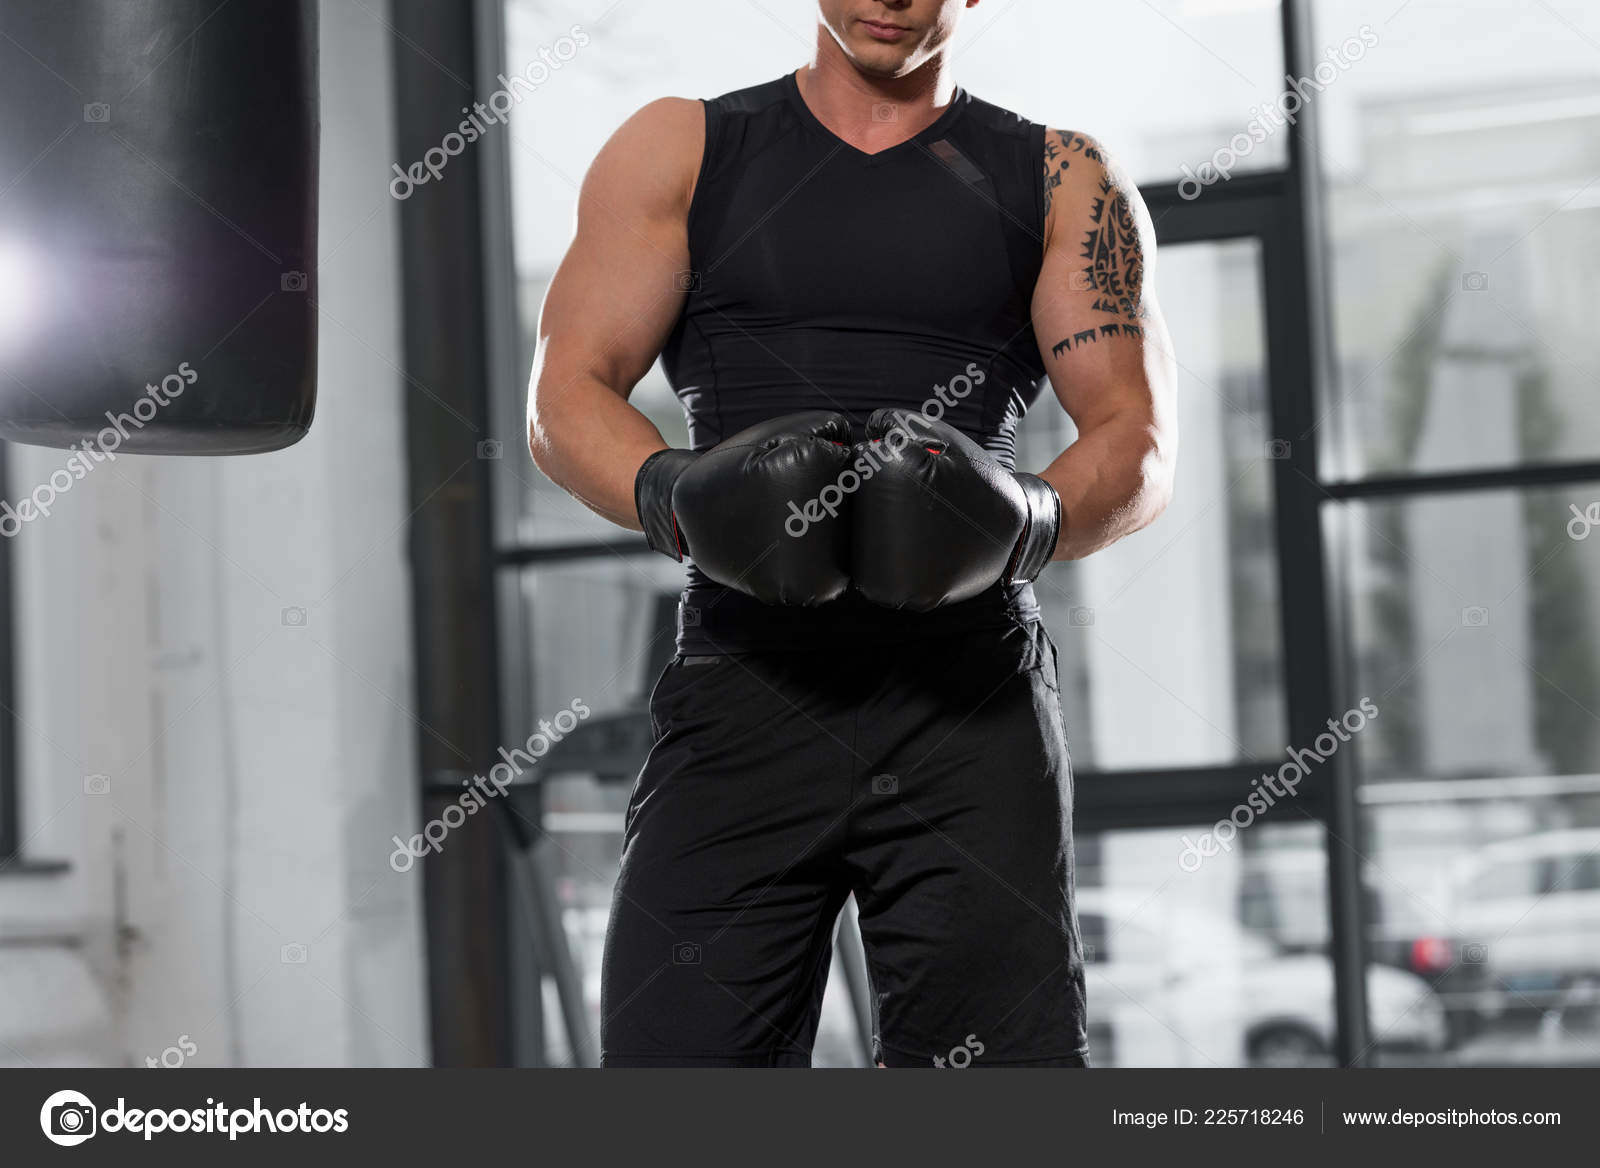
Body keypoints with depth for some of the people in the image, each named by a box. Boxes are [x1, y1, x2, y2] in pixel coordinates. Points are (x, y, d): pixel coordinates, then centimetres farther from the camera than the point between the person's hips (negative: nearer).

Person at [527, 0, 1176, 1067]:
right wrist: (671, 496, -16)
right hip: (746, 690, 0)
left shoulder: (1061, 181, 12)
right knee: (673, 1059, -8)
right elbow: (565, 396, 6)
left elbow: (1140, 440, 5)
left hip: (969, 706, 0)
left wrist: (1033, 518, -18)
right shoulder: (681, 150, 13)